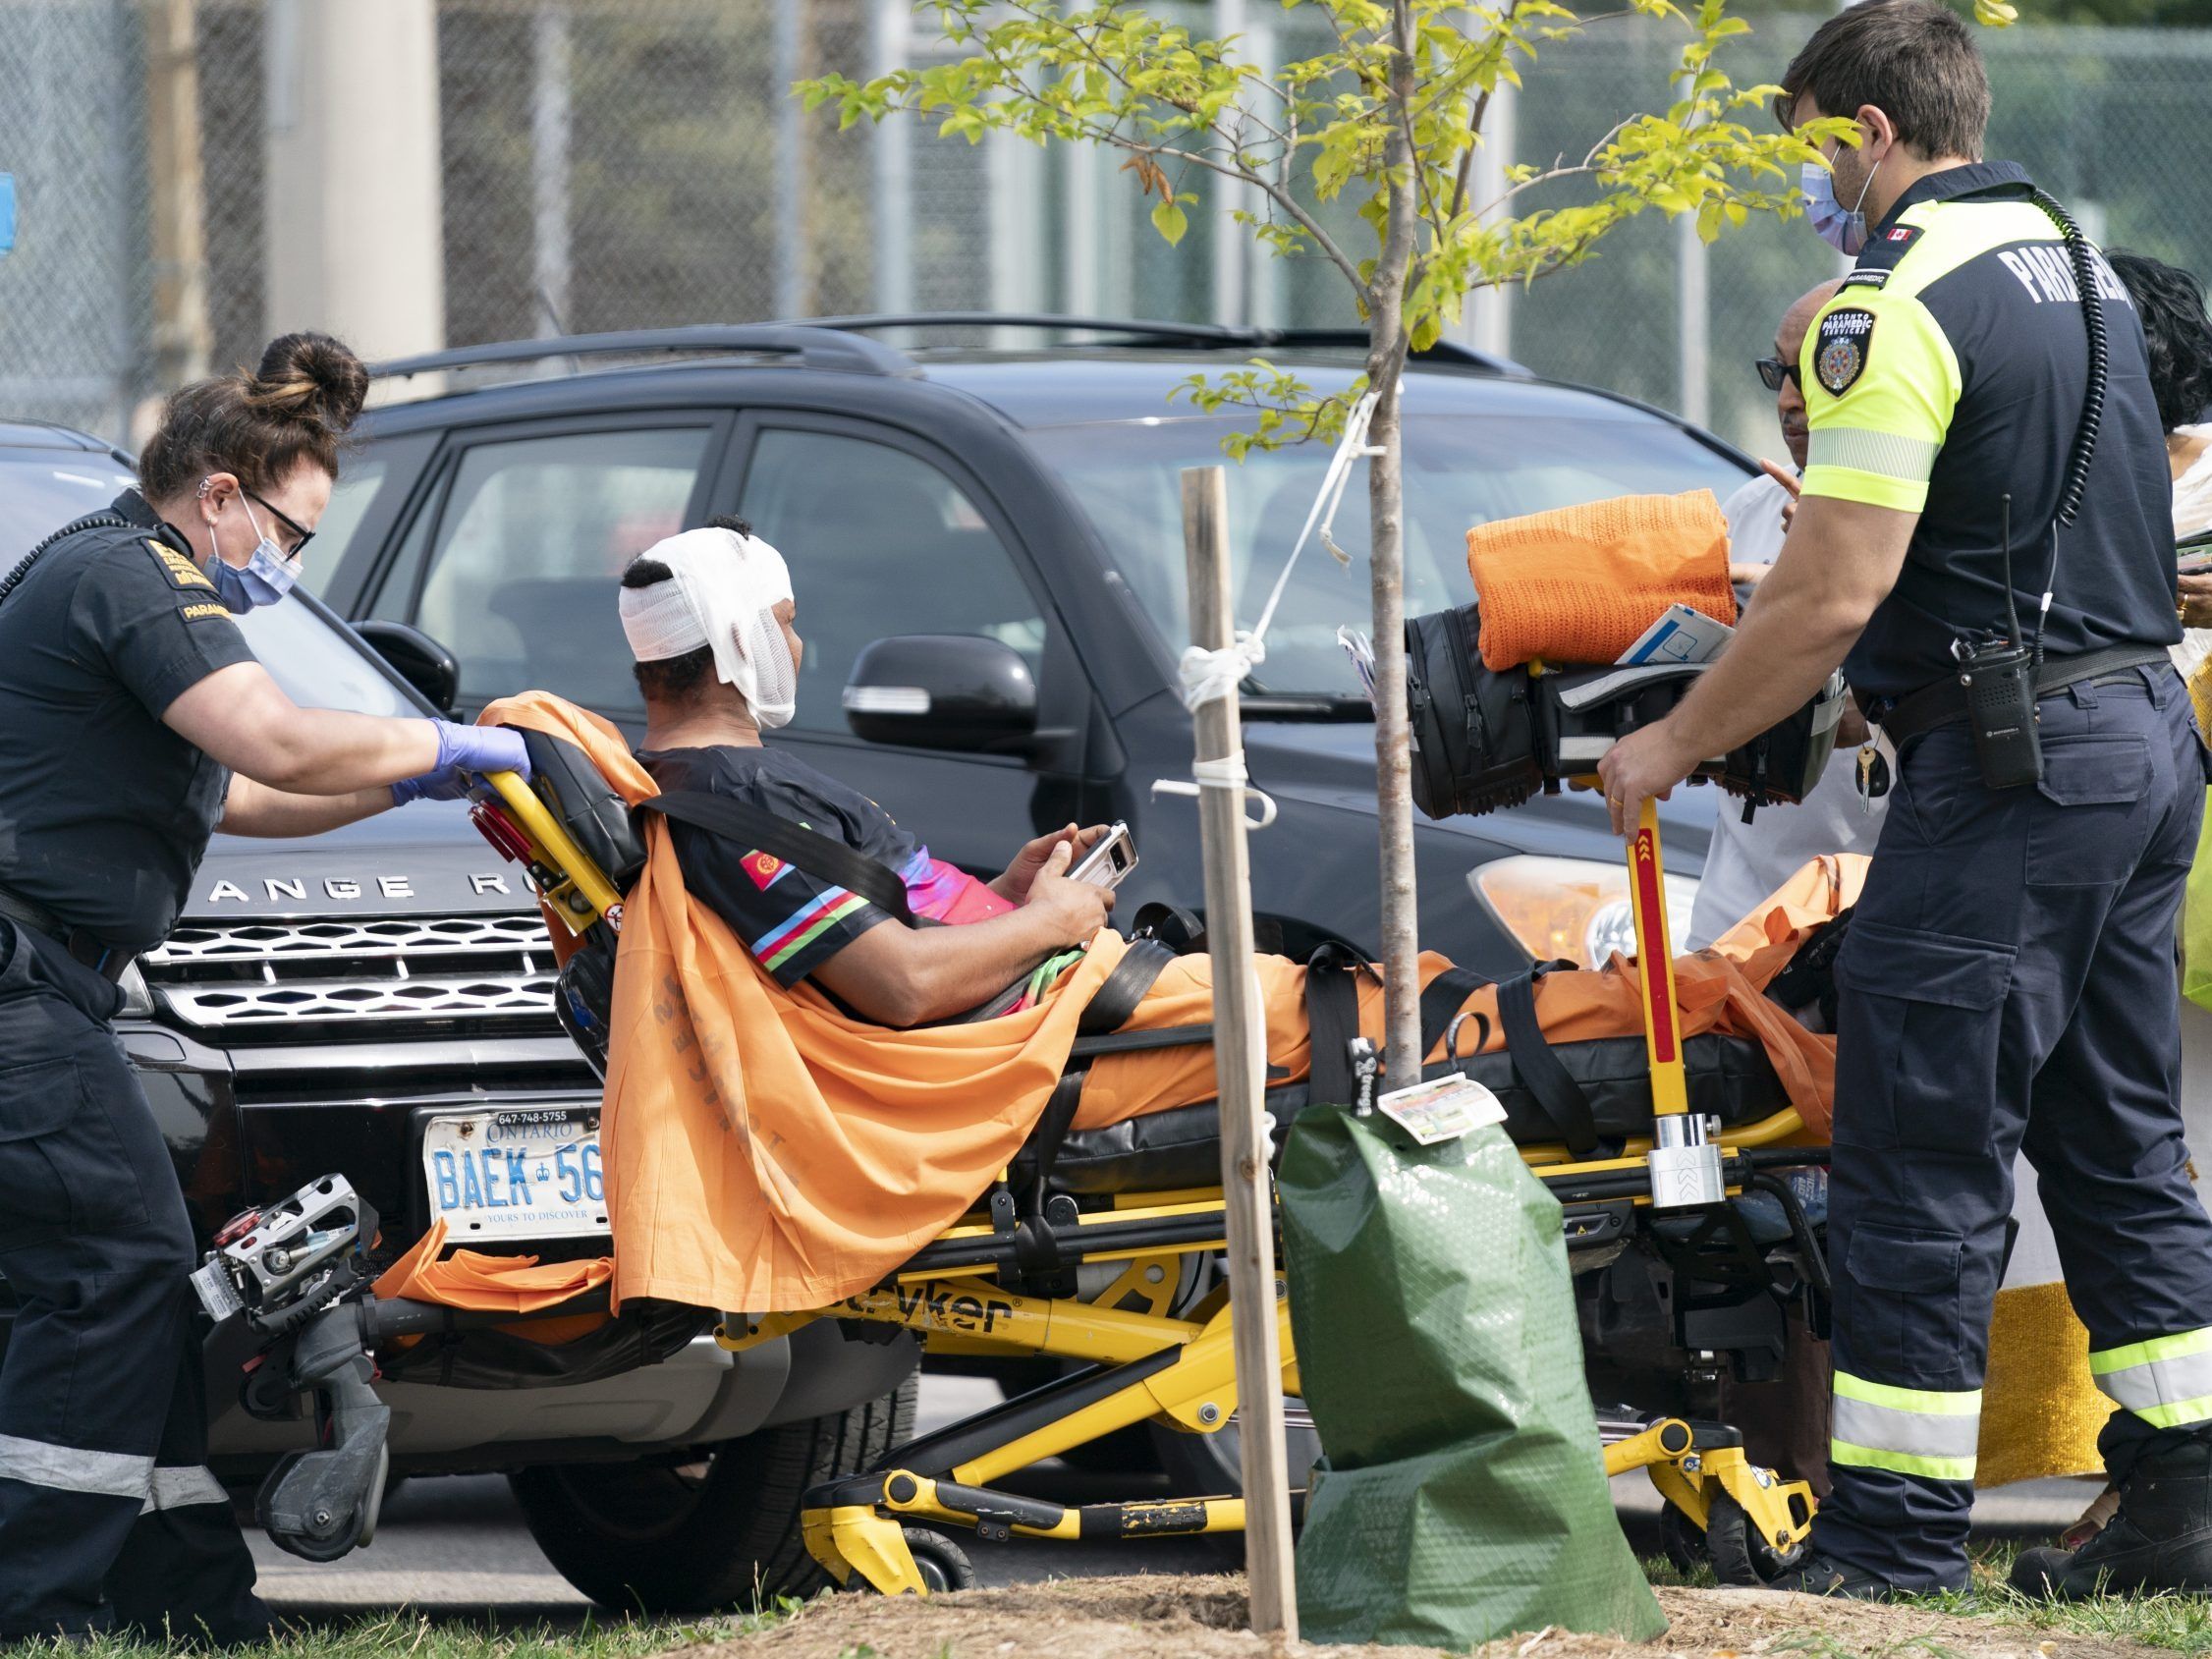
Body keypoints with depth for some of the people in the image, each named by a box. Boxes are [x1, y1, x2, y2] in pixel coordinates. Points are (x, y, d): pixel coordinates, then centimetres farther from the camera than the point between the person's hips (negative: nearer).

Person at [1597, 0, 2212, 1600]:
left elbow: (1835, 594, -18)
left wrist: (1674, 747, -7)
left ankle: (1895, 1543, -5)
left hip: (2009, 766, -9)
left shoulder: (1897, 306, -14)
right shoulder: (2081, 264, 15)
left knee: (1924, 1167, -5)